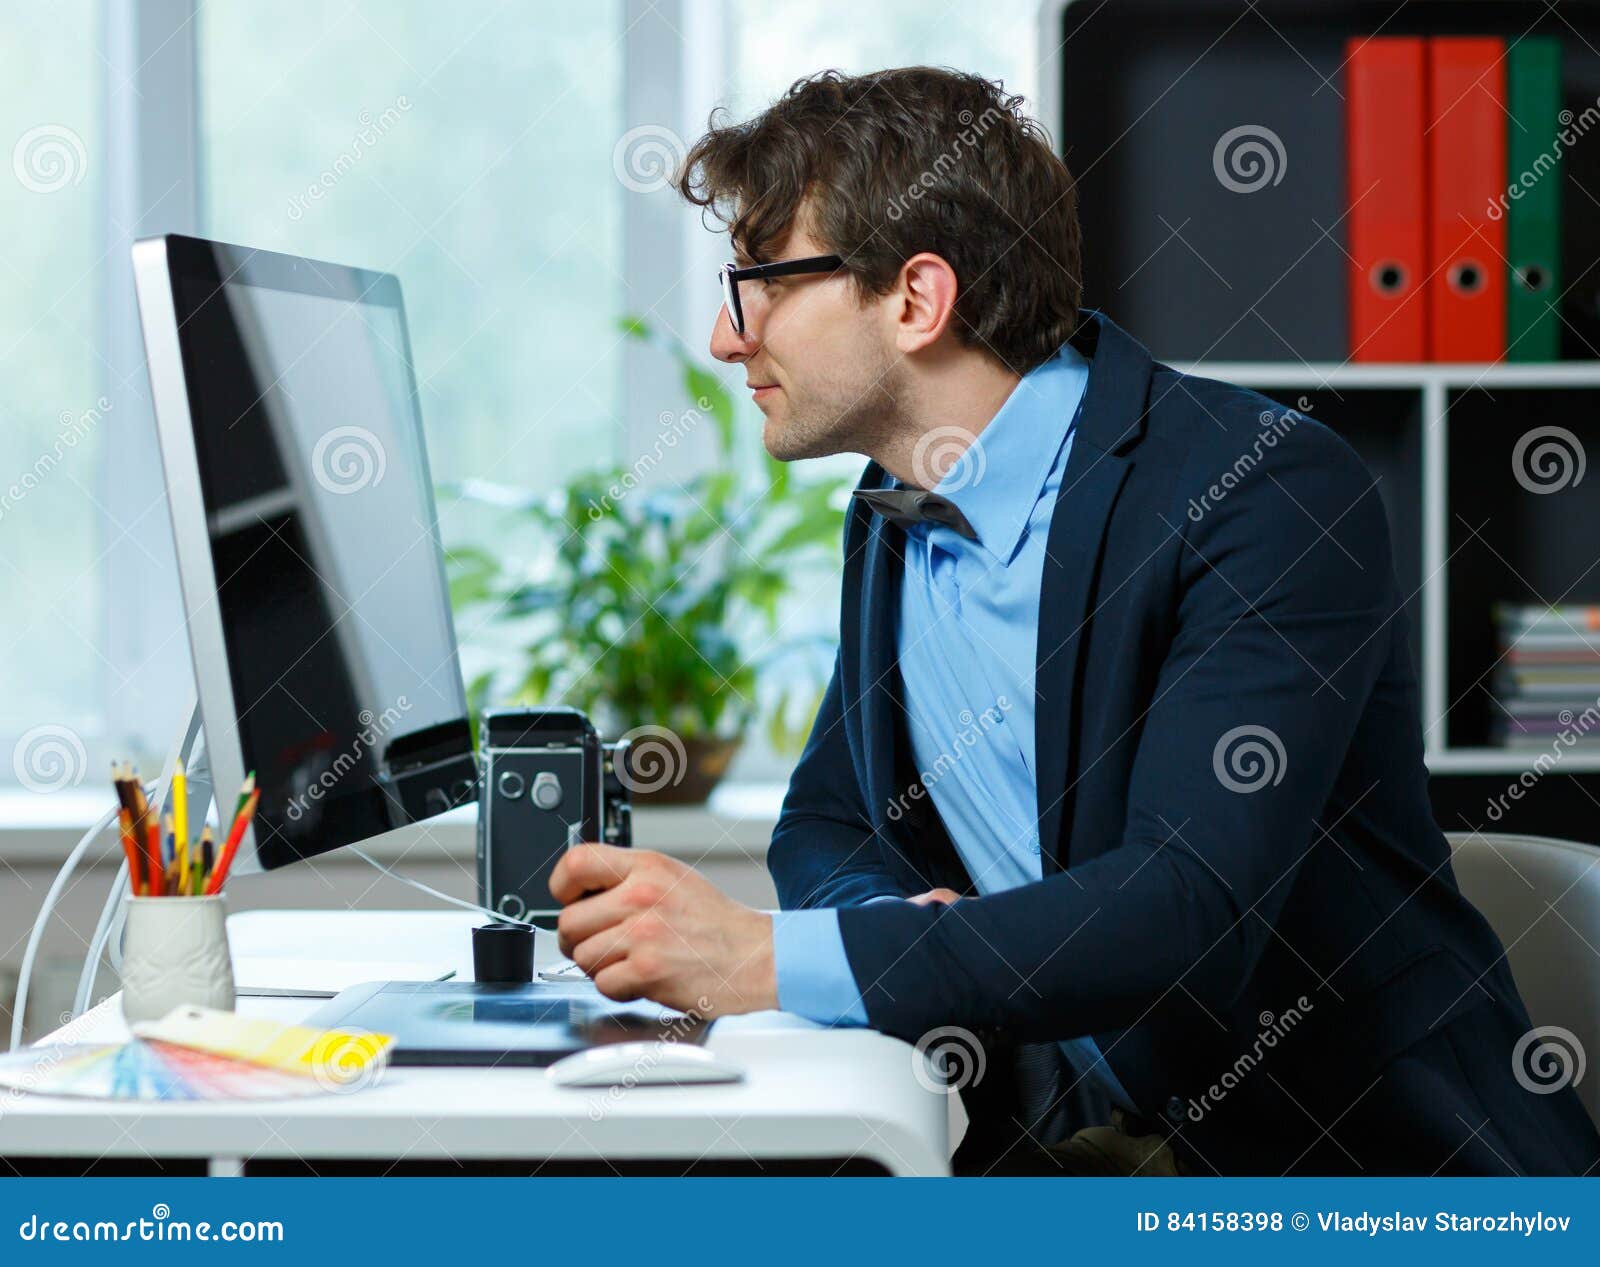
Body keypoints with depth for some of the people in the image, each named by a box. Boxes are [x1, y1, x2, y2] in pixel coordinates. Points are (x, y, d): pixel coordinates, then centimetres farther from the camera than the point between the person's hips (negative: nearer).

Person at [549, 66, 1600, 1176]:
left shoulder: (1270, 487, -17)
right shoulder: (893, 523, 9)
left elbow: (1197, 907, -27)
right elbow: (825, 824, 18)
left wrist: (773, 960, -32)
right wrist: (904, 931, -8)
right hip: (1059, 1134, 6)